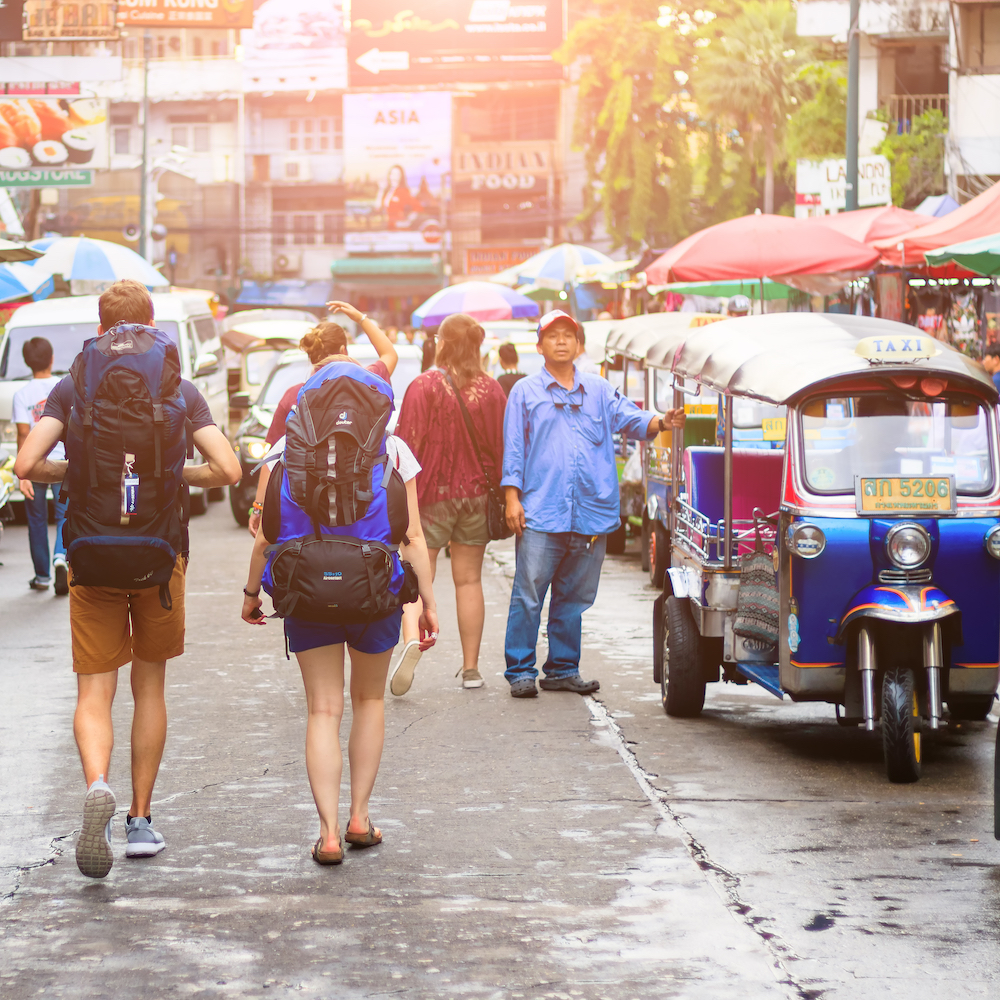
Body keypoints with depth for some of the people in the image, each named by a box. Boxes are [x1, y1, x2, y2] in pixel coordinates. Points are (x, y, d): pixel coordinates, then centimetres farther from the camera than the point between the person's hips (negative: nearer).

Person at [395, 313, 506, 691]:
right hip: (477, 491, 3)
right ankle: (471, 667, 11)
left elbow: (409, 444, -12)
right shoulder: (491, 390, 2)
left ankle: (411, 640, -27)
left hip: (433, 492, -3)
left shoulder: (424, 386, -9)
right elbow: (503, 446, 6)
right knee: (469, 579, 10)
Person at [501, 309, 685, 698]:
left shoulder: (599, 390, 16)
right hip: (540, 512, -3)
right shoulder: (525, 392, 8)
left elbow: (630, 418, 5)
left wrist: (660, 422, -16)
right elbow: (514, 447, 5)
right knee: (528, 595, -7)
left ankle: (562, 669, 18)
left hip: (591, 514, 3)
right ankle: (520, 671, -1)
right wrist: (512, 497, -3)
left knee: (574, 598, 9)